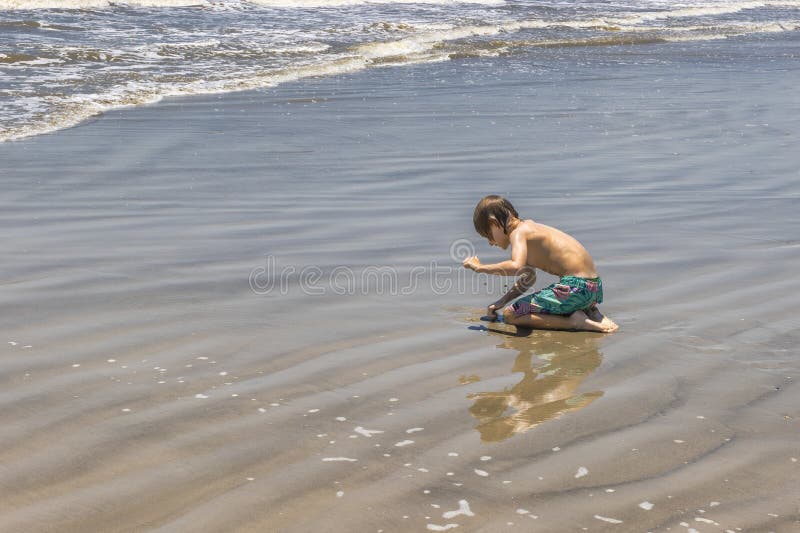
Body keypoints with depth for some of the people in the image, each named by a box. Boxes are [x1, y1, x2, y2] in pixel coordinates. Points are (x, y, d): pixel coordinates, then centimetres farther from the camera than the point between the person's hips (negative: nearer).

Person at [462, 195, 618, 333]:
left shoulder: (518, 233, -9)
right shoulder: (528, 227, 20)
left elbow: (516, 267, -31)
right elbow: (528, 278, 26)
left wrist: (480, 267, -18)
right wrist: (501, 302, 23)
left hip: (575, 286, -10)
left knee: (510, 315, -4)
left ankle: (575, 322, -13)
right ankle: (588, 311, 14)